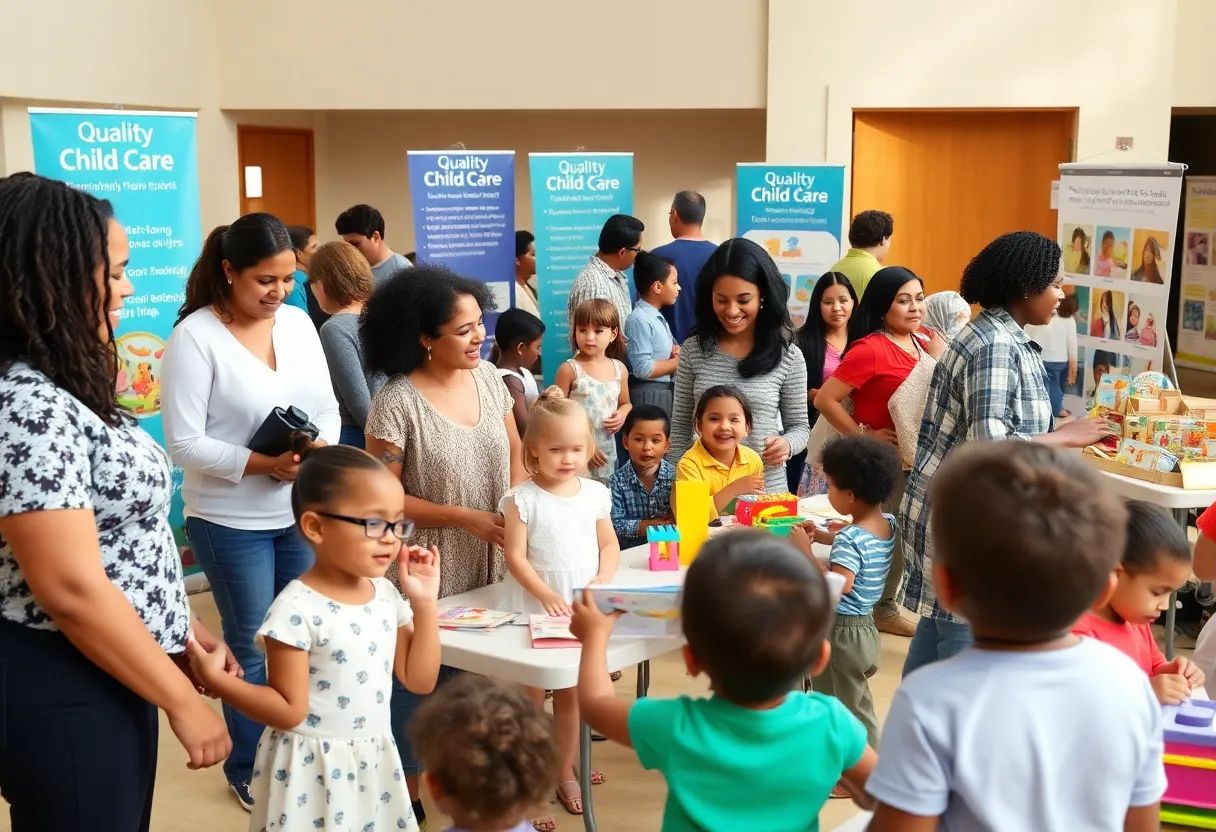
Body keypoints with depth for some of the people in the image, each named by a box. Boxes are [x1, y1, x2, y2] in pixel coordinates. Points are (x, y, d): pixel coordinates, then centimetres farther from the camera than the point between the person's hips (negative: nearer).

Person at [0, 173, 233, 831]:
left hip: (104, 675, 10)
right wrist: (183, 701, -18)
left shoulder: (59, 389, 7)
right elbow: (72, 589, -26)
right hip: (65, 692, -10)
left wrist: (183, 630, 18)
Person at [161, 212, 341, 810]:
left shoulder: (298, 323, 2)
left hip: (303, 513, 5)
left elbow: (327, 409, 7)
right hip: (231, 524, -5)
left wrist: (320, 453, -14)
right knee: (252, 651, 9)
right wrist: (264, 464, -26)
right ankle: (248, 773, 29)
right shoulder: (194, 337, -15)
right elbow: (184, 443, -18)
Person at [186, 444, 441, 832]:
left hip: (373, 762, 6)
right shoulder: (297, 610, -20)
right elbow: (290, 710, -15)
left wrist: (424, 603, -2)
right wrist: (215, 677, -25)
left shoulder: (387, 595, 1)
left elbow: (420, 680, 3)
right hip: (314, 770, -6)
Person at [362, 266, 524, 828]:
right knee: (418, 680, 8)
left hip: (489, 569, 5)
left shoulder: (488, 377, -1)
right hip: (427, 576, -5)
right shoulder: (397, 402, -18)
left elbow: (514, 450, 12)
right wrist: (467, 518, -17)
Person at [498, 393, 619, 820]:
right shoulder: (522, 499, -11)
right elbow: (515, 557, -13)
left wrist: (603, 580, -10)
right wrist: (546, 594, -23)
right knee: (530, 696, 5)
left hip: (582, 605, 4)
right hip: (534, 605, -4)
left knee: (571, 693, 15)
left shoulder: (595, 493, 2)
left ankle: (564, 772, 29)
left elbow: (609, 545, 8)